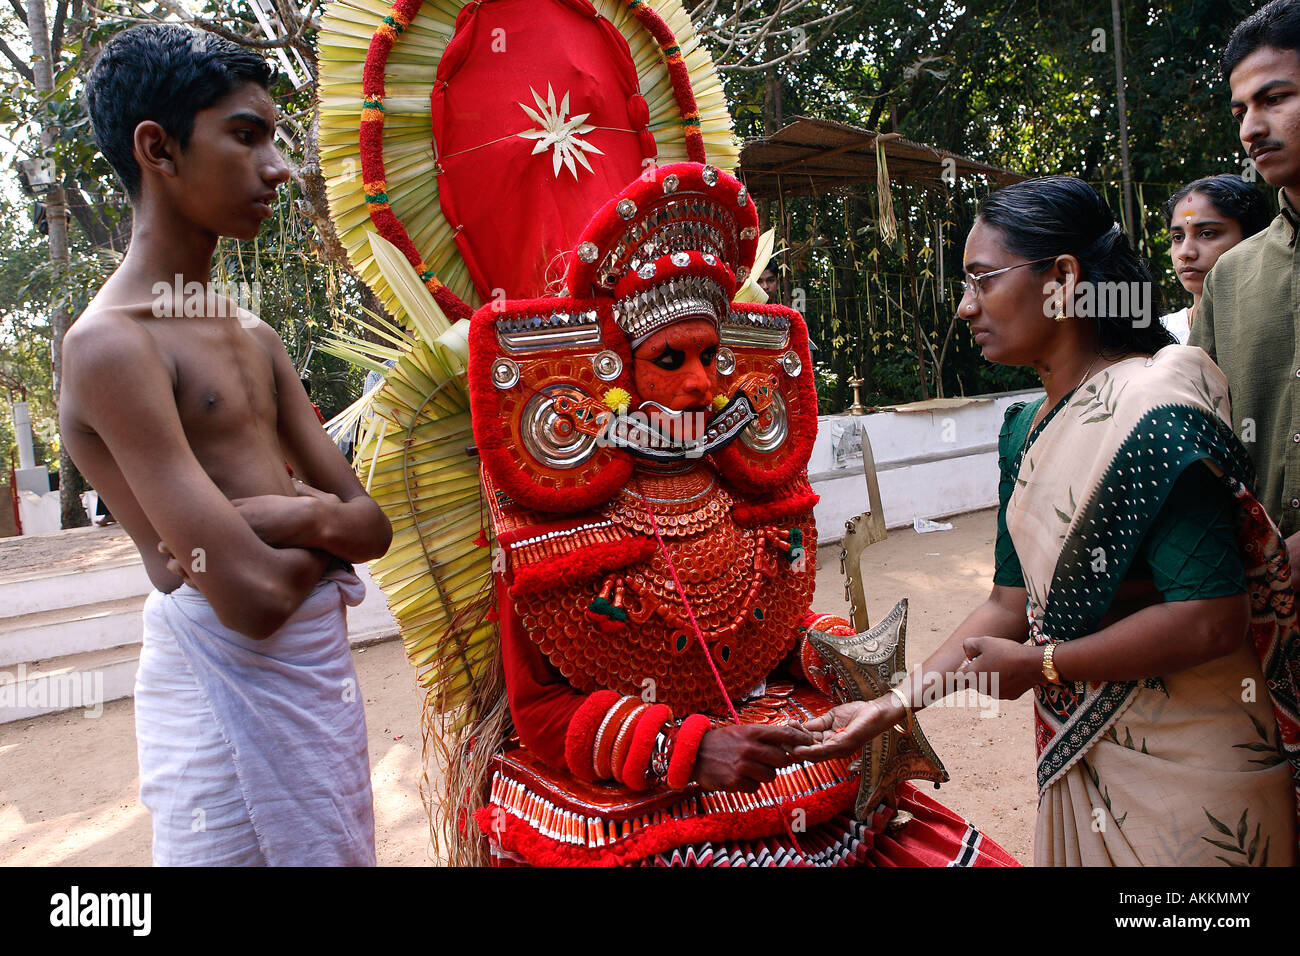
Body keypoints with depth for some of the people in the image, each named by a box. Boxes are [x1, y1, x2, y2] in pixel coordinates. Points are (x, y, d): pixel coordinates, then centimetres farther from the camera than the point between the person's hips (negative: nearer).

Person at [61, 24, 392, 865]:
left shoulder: (255, 339, 11)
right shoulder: (111, 343, -15)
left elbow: (374, 524, 7)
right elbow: (253, 598, -23)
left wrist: (299, 515, -13)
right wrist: (325, 535, -4)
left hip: (323, 665, 8)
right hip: (230, 682, -8)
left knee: (341, 851, 21)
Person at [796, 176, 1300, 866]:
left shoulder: (1154, 410, -22)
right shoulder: (1026, 428, 2)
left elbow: (1212, 619, -27)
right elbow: (1011, 603, 3)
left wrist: (1041, 666, -17)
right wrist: (896, 702, -4)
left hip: (1188, 767, -7)